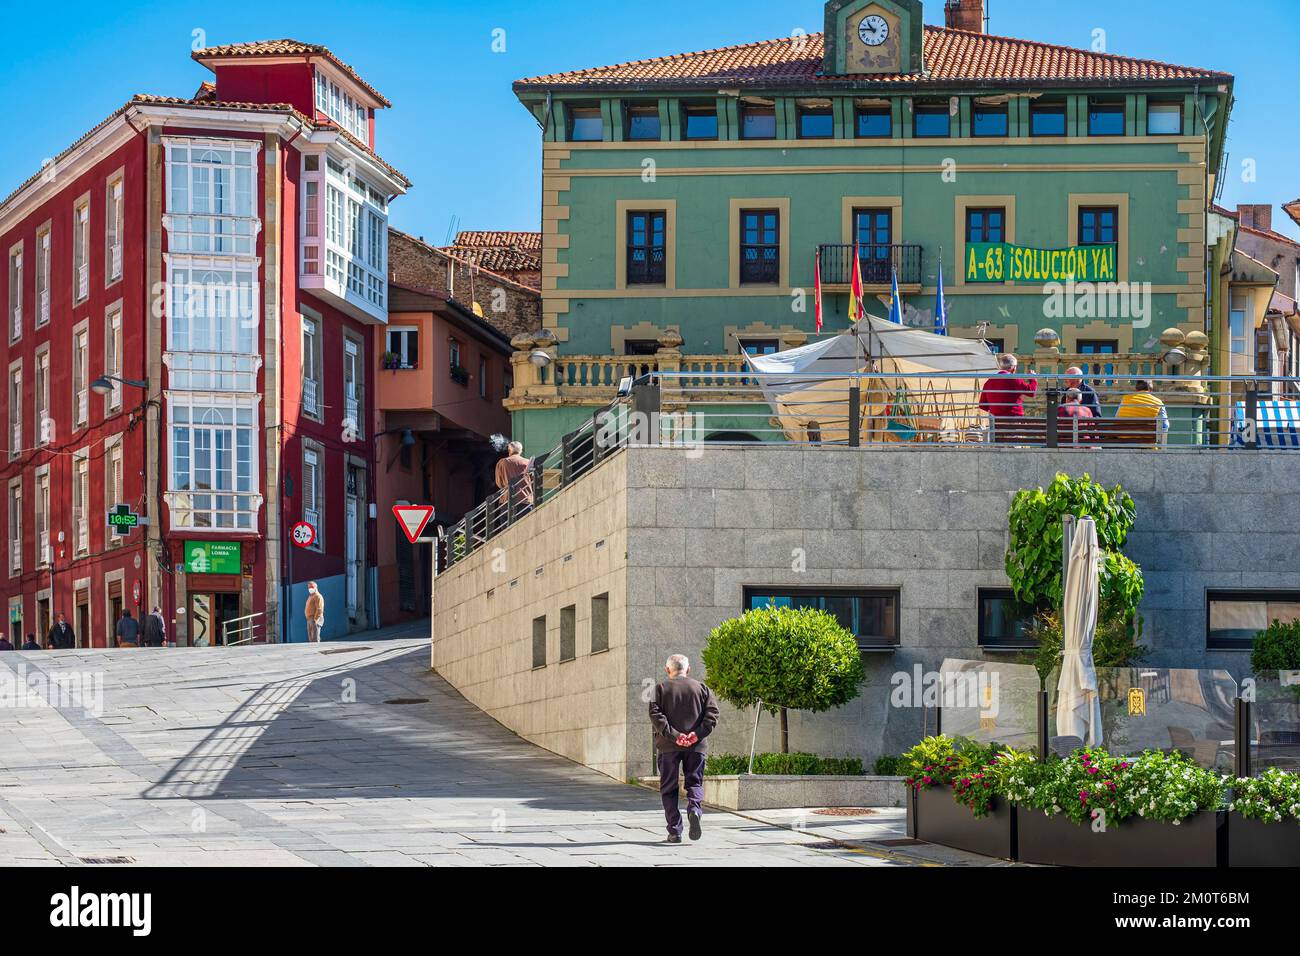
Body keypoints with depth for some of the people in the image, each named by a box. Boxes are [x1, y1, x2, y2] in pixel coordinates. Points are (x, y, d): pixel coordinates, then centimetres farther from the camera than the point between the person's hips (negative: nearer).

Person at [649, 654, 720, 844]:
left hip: (669, 746, -1)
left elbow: (655, 714, -10)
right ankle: (695, 809, -22)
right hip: (696, 745, 1)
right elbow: (712, 712, -4)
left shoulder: (661, 688, 4)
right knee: (695, 782, 9)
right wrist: (698, 733, -9)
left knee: (669, 788, 6)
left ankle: (674, 832, 0)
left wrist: (673, 735, -14)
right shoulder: (701, 688, 9)